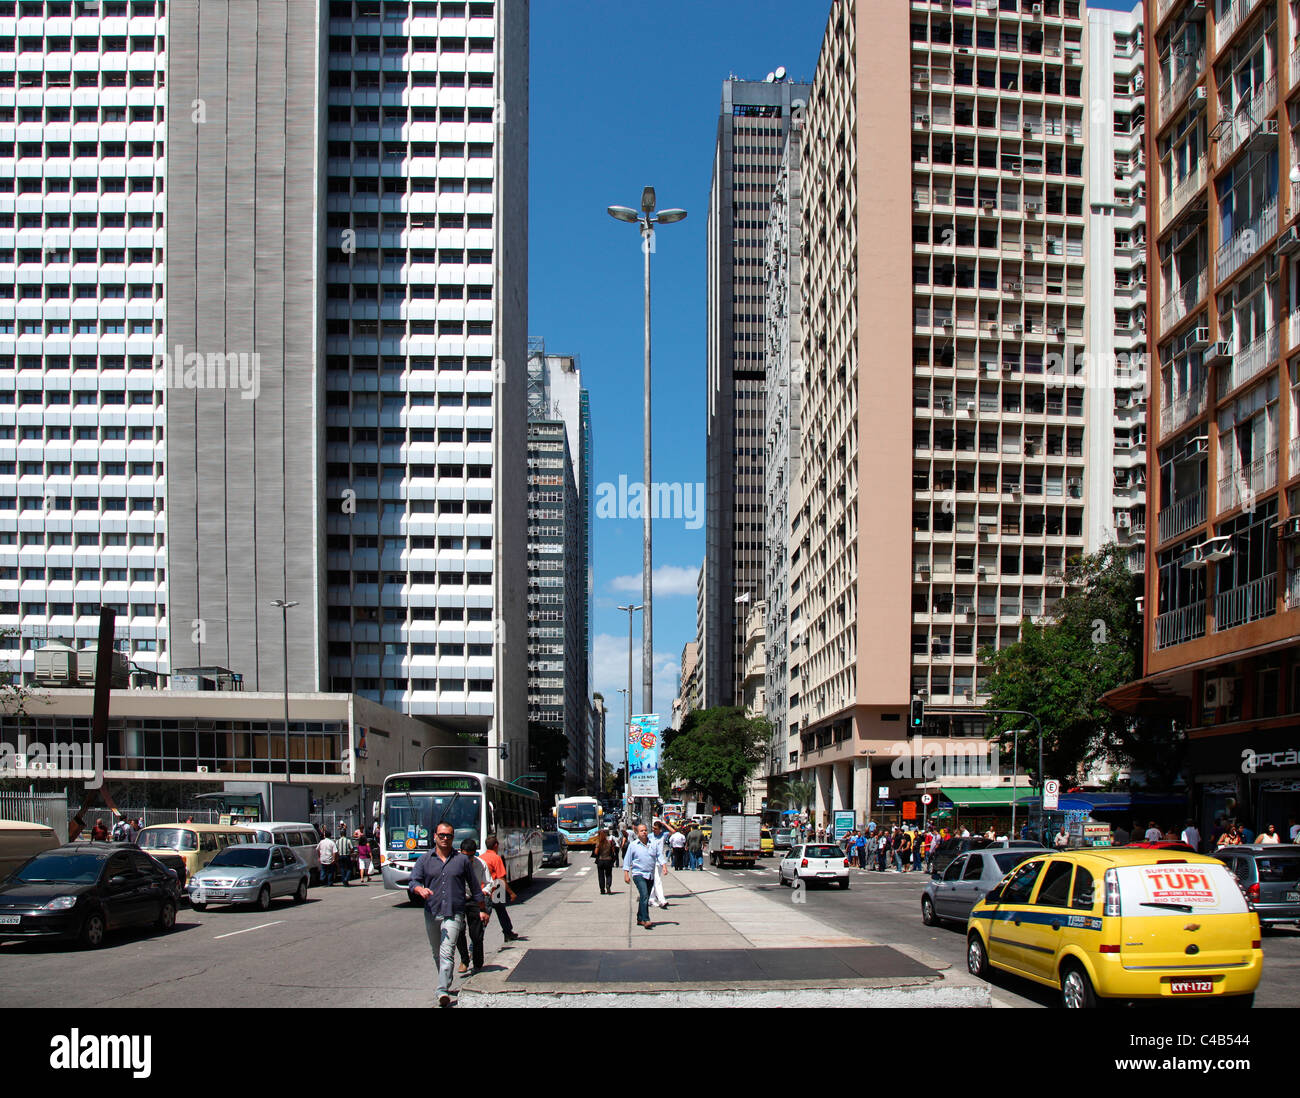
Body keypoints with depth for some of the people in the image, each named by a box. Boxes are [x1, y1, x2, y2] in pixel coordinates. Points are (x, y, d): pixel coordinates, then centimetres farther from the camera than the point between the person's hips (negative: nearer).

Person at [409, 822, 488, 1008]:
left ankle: (443, 991, -22)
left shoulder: (462, 860, 6)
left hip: (454, 914, -3)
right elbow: (413, 882, -1)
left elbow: (474, 887, 14)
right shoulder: (425, 860, 7)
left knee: (447, 953, -15)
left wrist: (483, 909, 18)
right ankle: (445, 984, 33)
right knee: (437, 954, 14)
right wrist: (420, 889, -24)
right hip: (431, 913, 3)